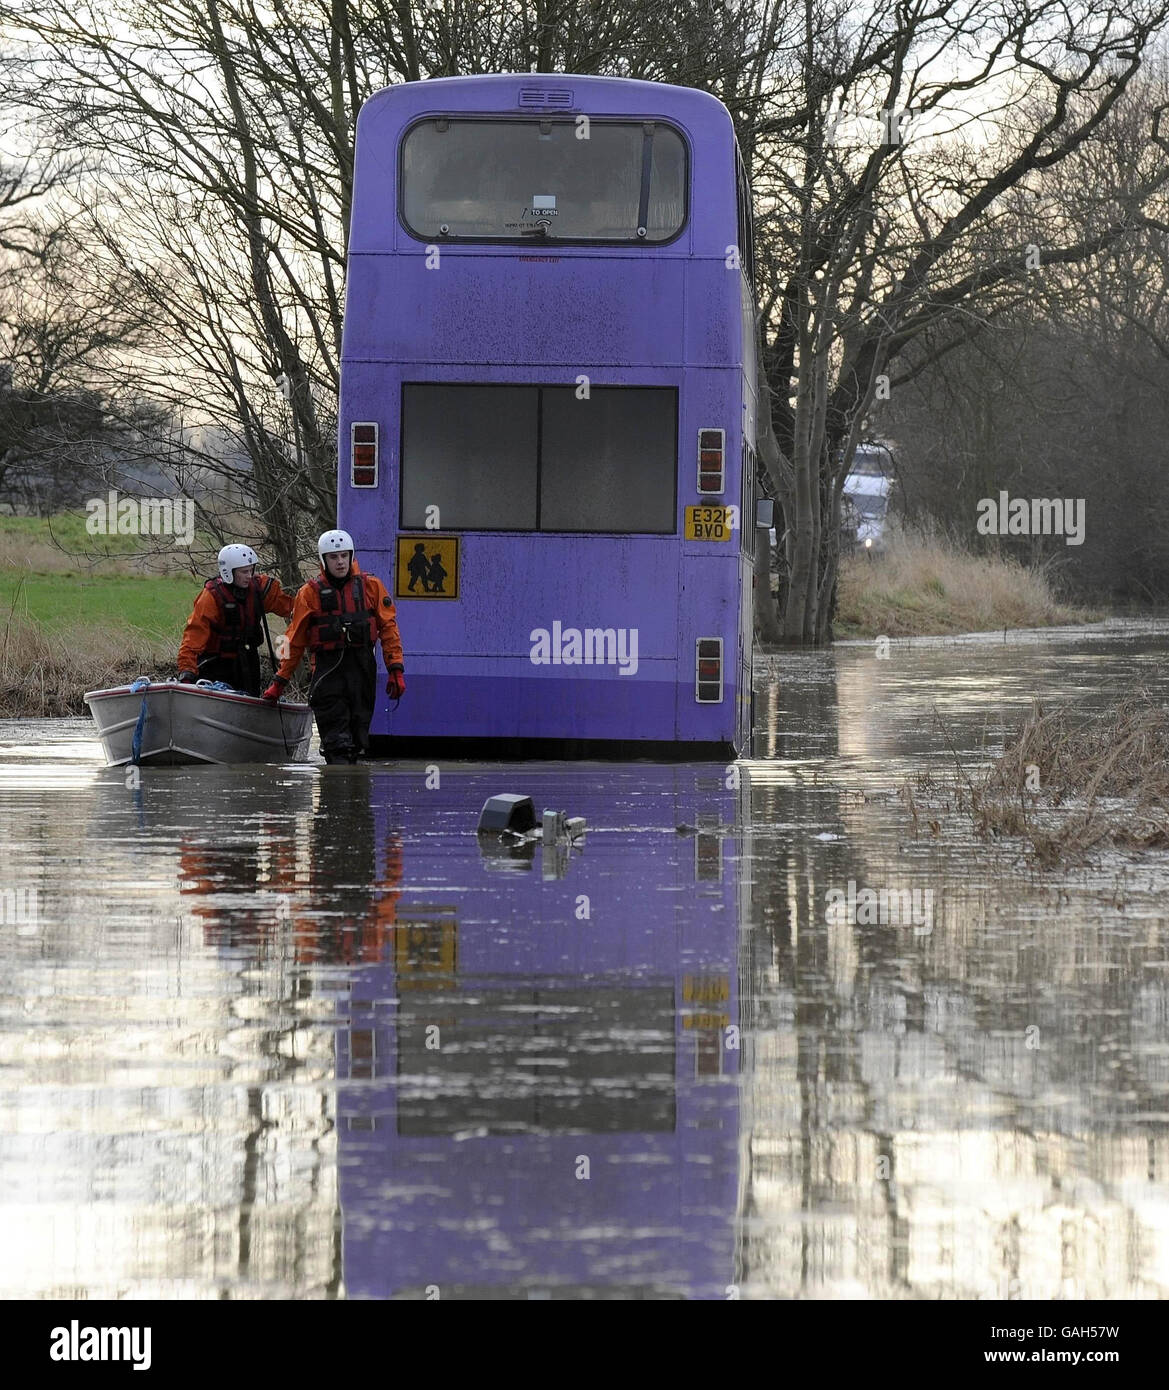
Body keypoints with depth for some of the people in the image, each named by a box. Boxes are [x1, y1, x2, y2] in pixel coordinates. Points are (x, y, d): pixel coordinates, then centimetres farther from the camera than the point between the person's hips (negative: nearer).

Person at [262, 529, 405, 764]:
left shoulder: (371, 586, 7)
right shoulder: (311, 593, 5)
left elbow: (388, 628, 8)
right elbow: (295, 640, 10)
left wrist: (396, 670, -1)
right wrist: (280, 681, 10)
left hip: (363, 666, 2)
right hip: (328, 667, -2)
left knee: (357, 735, 5)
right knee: (336, 738, -11)